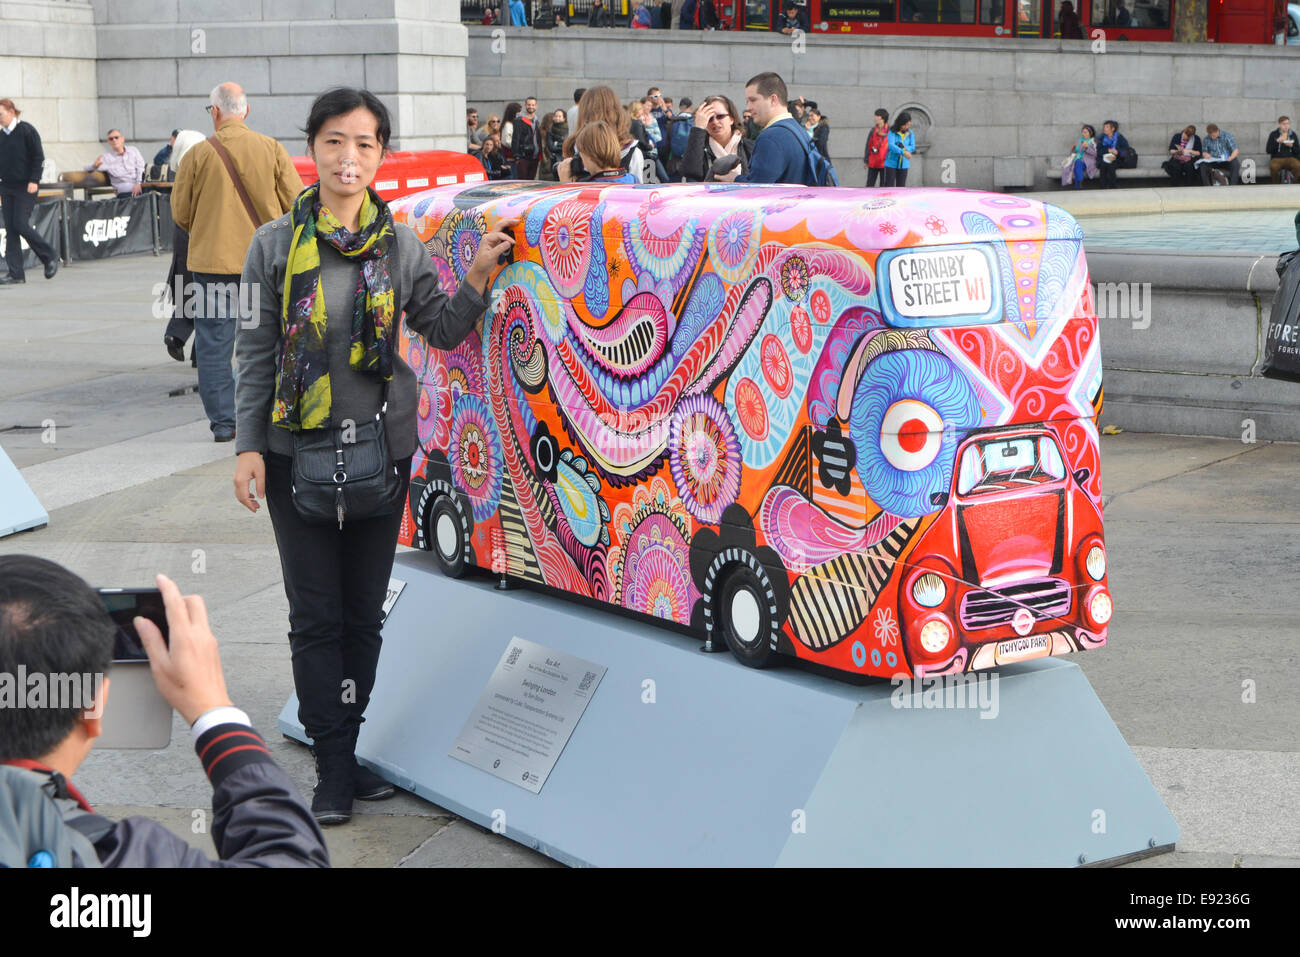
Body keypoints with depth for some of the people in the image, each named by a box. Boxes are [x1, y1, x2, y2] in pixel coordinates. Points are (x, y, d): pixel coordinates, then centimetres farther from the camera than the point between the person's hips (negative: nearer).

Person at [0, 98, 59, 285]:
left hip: (25, 187, -7)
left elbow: (38, 157, -9)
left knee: (20, 225, -13)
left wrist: (34, 180, -16)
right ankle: (16, 273, 2)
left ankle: (50, 257, 6)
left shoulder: (27, 131, -7)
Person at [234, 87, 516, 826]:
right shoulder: (276, 245, -2)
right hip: (297, 451, -2)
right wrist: (248, 446, -5)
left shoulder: (401, 246, 2)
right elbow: (257, 352, -1)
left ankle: (345, 751, 23)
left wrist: (480, 274, -10)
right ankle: (334, 769, 11)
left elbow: (443, 330, 4)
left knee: (365, 611, 10)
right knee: (316, 613, 3)